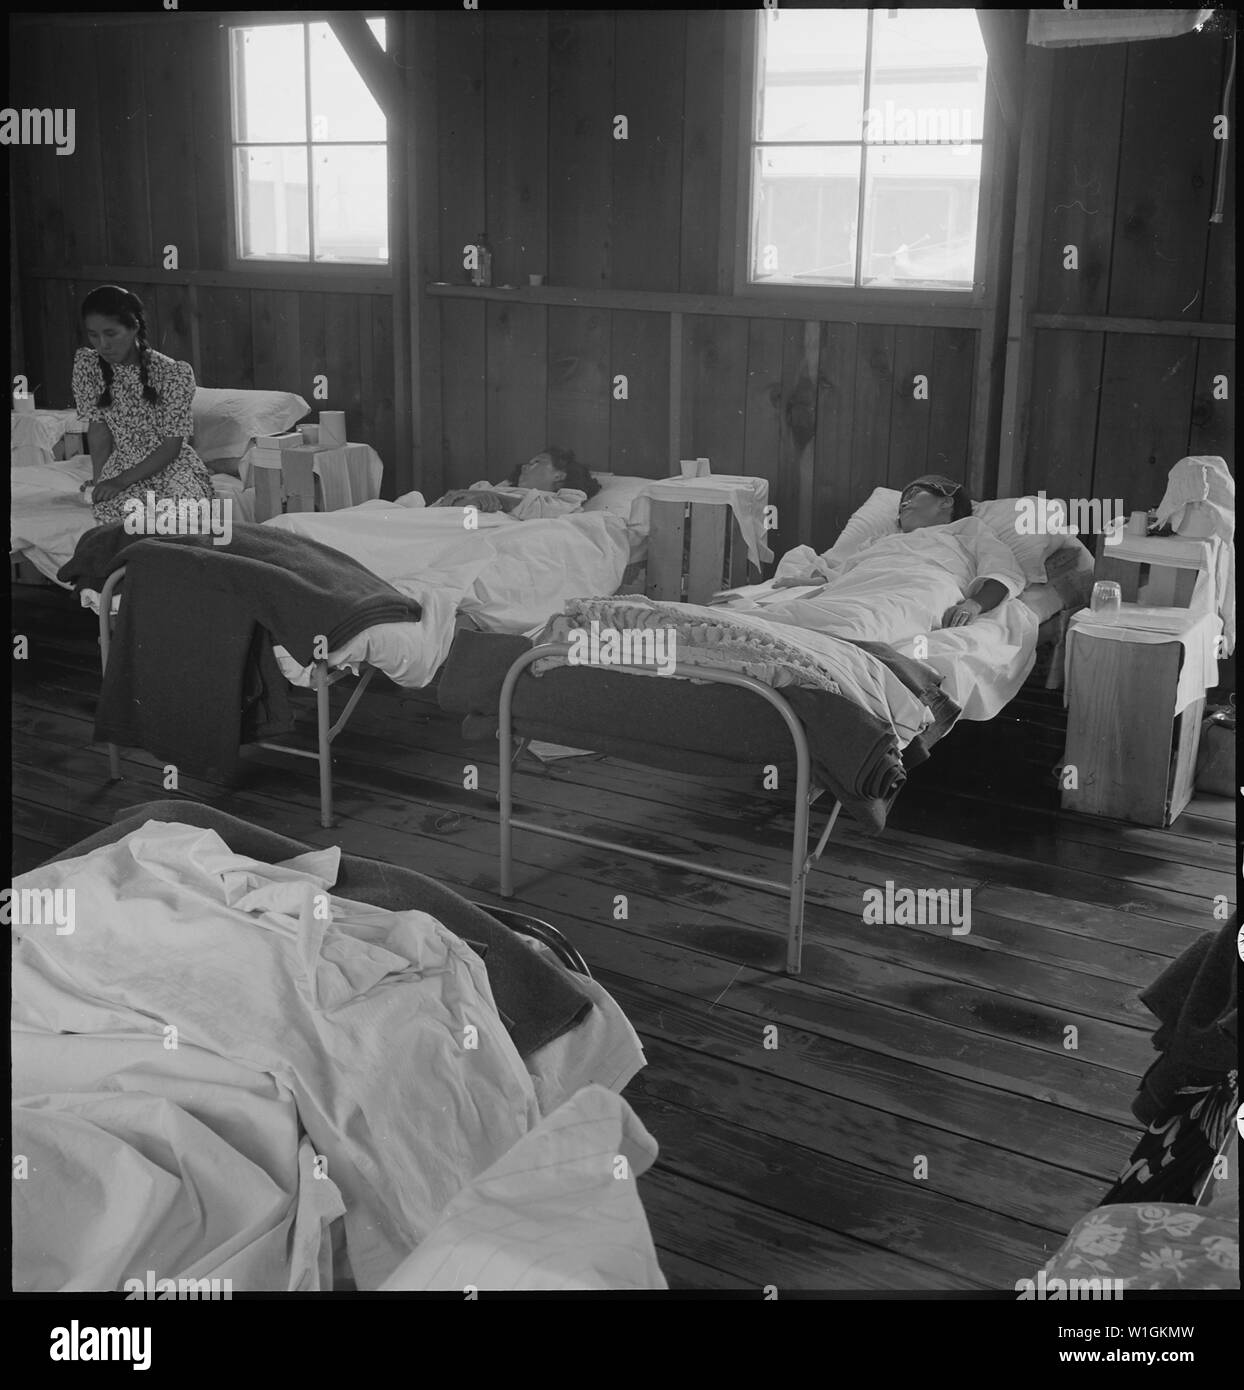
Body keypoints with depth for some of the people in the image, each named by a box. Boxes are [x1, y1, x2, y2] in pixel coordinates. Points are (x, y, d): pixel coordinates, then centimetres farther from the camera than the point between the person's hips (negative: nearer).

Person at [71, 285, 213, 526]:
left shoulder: (173, 374, -14)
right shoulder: (86, 365, -2)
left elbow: (171, 446, -13)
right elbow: (98, 428, 1)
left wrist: (121, 481, -20)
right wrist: (98, 479, -11)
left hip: (171, 467, -2)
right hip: (122, 465, 2)